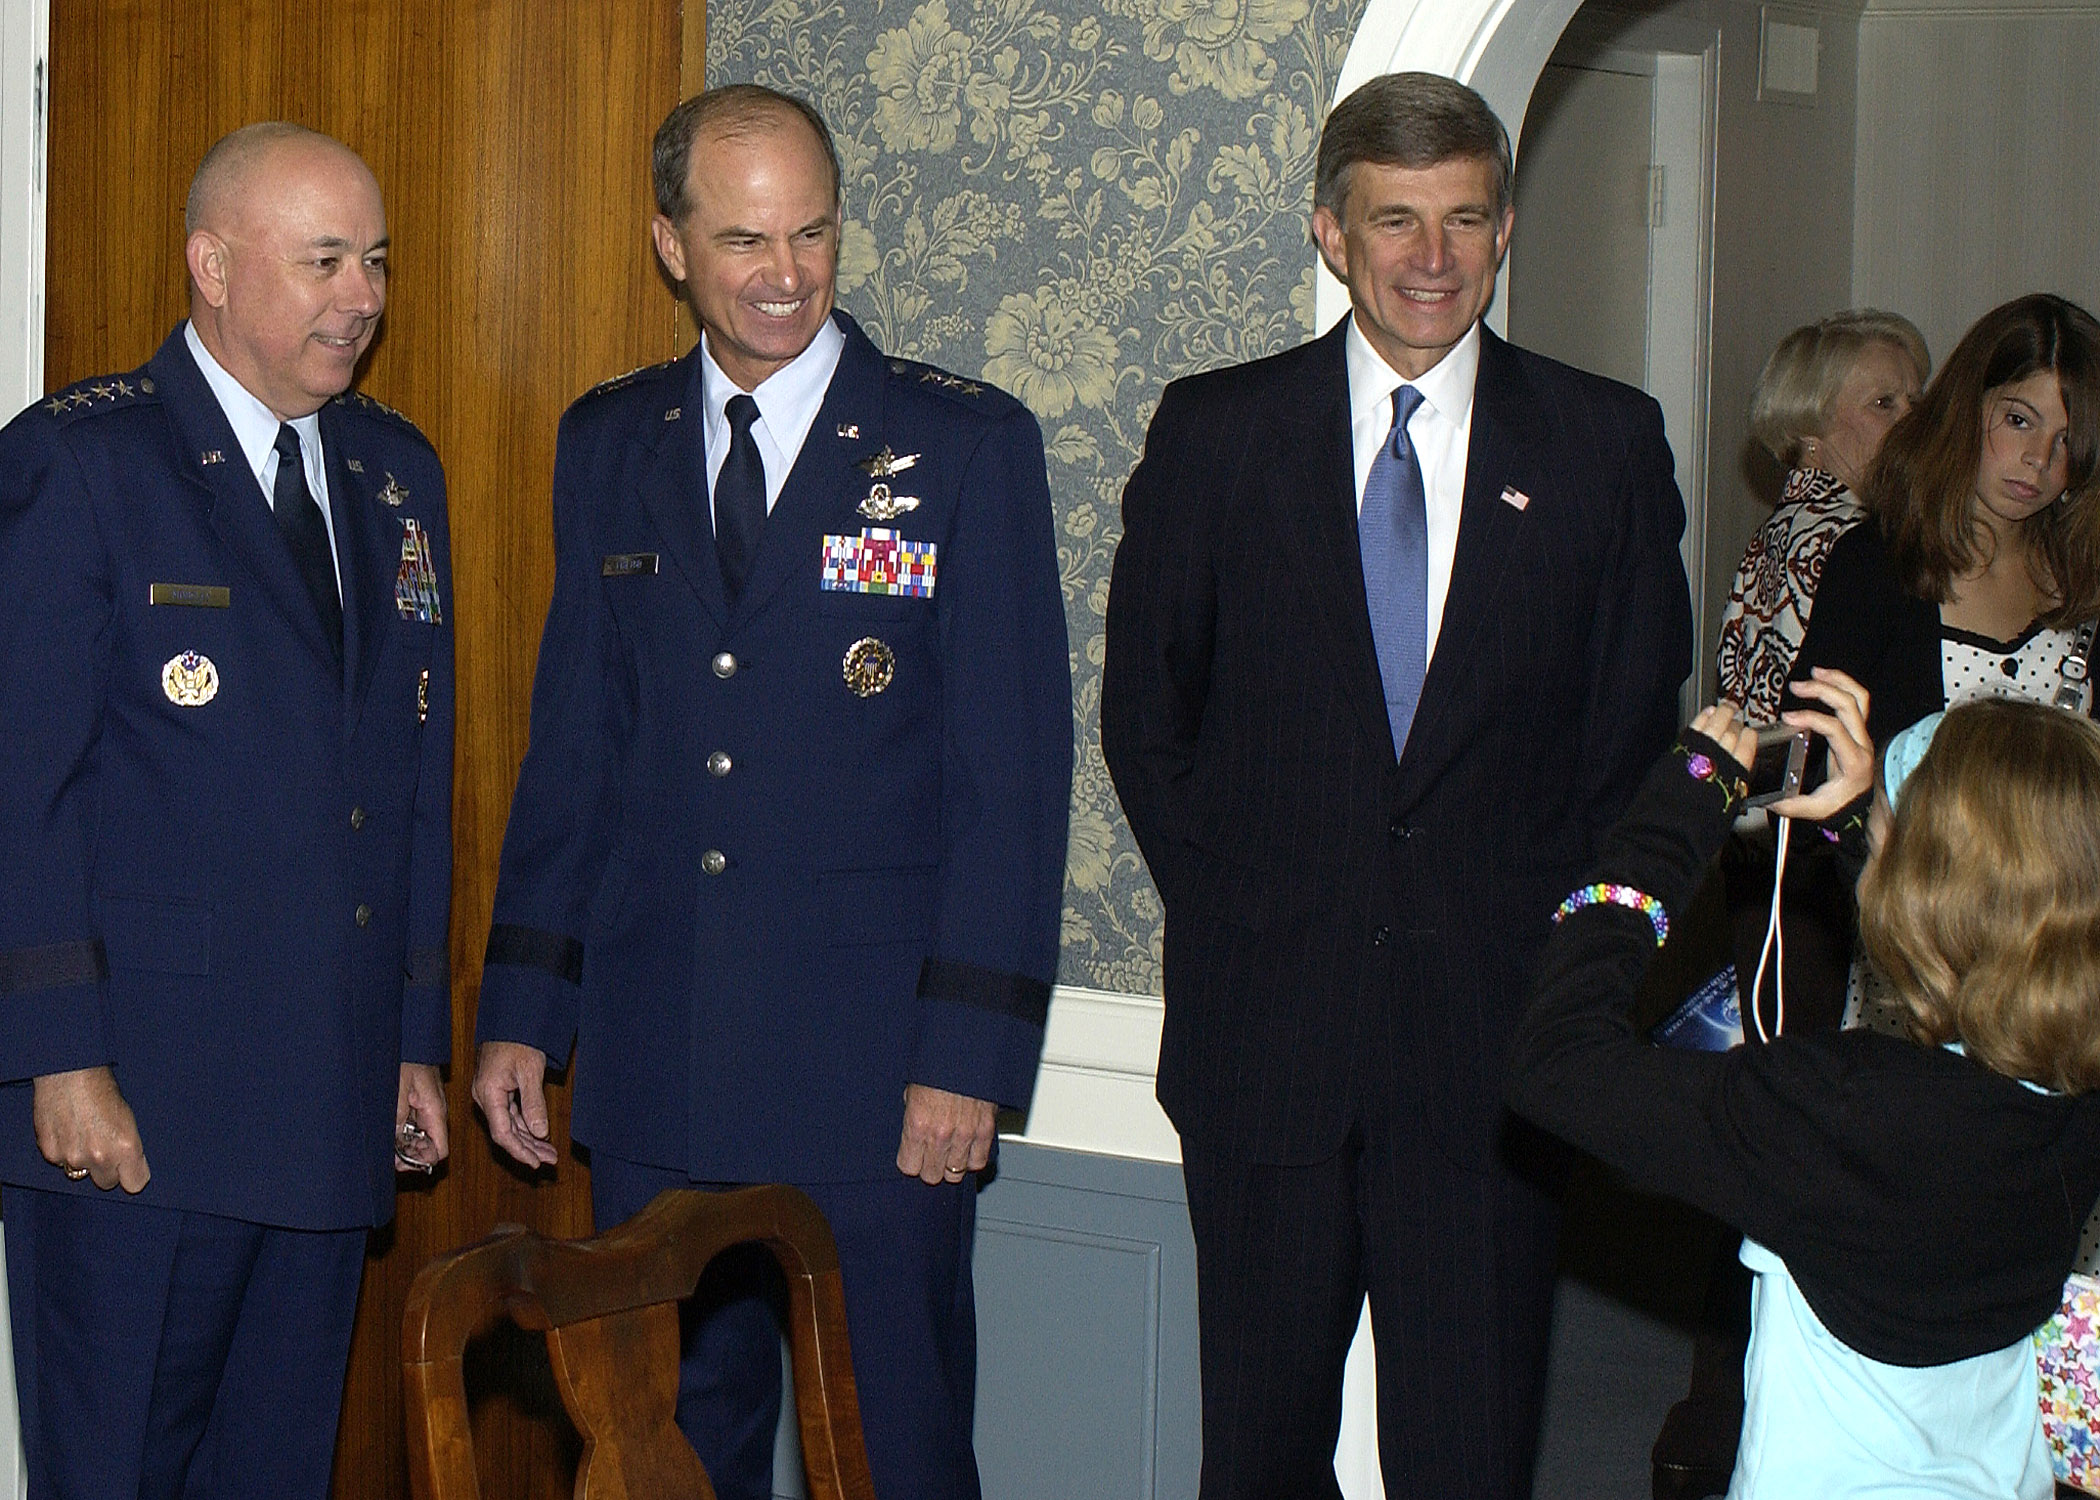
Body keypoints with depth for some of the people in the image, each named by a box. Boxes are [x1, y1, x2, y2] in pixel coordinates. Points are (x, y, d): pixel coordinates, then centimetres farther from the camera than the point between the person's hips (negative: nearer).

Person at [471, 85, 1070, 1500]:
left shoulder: (966, 444, -4)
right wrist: (523, 1007, 6)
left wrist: (972, 1052, -12)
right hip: (655, 1054, 4)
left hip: (876, 1065, -3)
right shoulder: (607, 444, 9)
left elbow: (1014, 767, -6)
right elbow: (572, 741, 12)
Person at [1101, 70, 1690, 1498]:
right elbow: (1145, 710, 9)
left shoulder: (1605, 442, 5)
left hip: (1492, 1019, 0)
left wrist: (1544, 919, 1)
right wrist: (1230, 901, 3)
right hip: (1266, 1017, 1)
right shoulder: (1215, 431, 4)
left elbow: (1635, 723, 8)